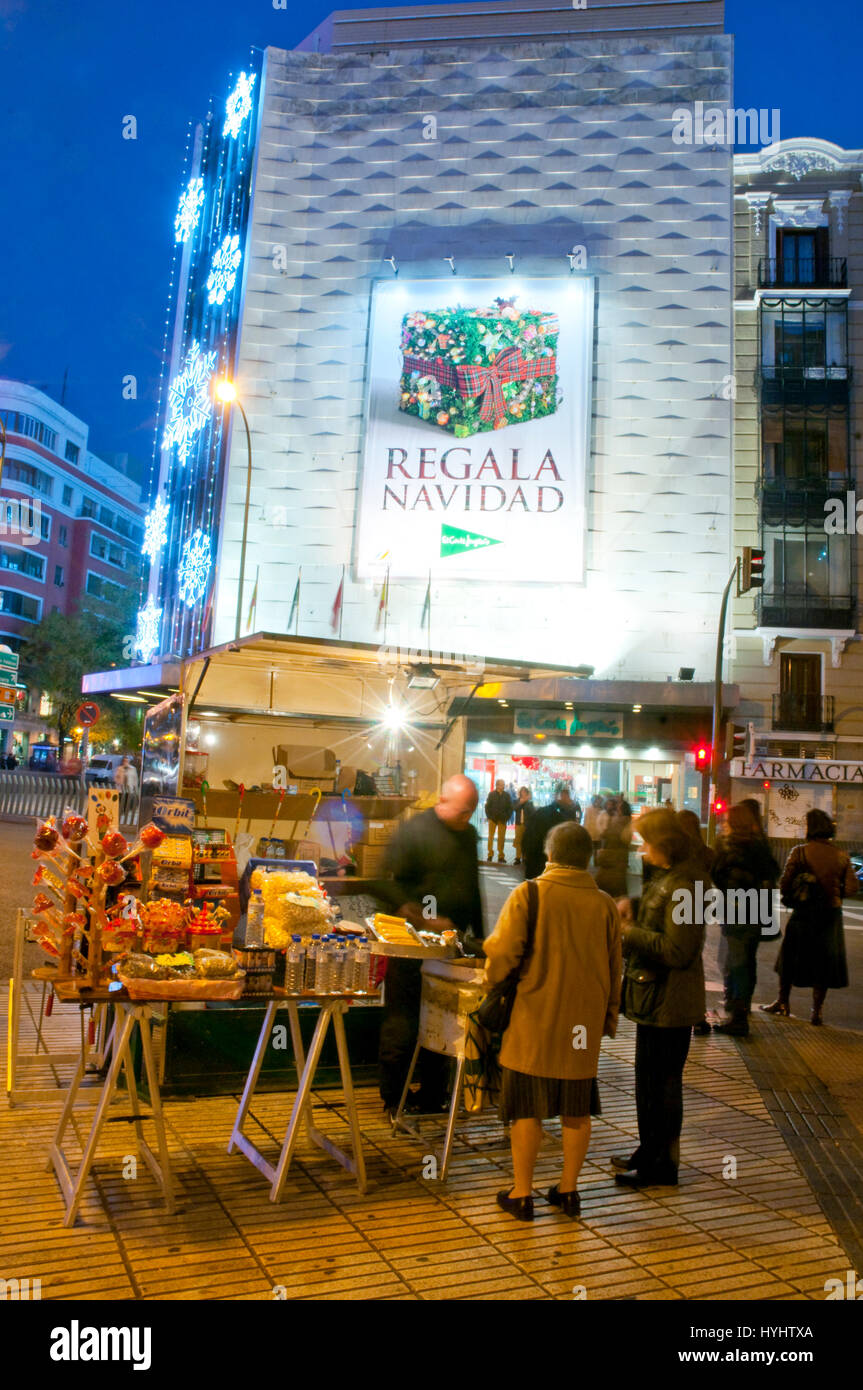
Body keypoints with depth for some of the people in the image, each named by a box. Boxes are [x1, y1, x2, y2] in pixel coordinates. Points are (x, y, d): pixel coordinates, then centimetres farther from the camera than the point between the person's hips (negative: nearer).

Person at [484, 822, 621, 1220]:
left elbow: (501, 953, -16)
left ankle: (521, 1193, 16)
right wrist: (609, 1019, 20)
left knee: (527, 1109, 8)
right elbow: (613, 970, 8)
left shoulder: (528, 894, -11)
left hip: (533, 1021, -3)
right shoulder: (604, 905, 0)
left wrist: (494, 980, 6)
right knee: (577, 1109, 15)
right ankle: (568, 1189, 25)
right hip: (583, 1022, 3)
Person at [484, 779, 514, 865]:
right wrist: (489, 817, -6)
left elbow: (510, 808, 7)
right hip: (492, 819, -1)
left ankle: (501, 857, 6)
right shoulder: (491, 794, 0)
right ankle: (490, 855, 6)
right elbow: (487, 806, 2)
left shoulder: (507, 795, 4)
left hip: (502, 820, 1)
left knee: (501, 838, 1)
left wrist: (507, 818, -2)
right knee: (491, 837, 0)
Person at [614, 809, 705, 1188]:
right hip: (653, 997, 10)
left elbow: (676, 950, -26)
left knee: (662, 1083, 2)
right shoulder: (663, 880, 11)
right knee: (648, 1078, 20)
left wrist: (630, 932, -20)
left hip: (669, 1002, -10)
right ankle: (649, 1152, 34)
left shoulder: (682, 887, -22)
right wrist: (633, 911, 3)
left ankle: (663, 1164, 15)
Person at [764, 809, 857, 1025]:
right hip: (831, 914, 2)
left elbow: (784, 883, -14)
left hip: (803, 913, -2)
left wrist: (789, 896, 7)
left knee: (790, 957, 14)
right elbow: (852, 886, -4)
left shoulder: (799, 852, -10)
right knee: (824, 960, 12)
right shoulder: (842, 856, -2)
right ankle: (816, 1011, 15)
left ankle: (783, 1002, 25)